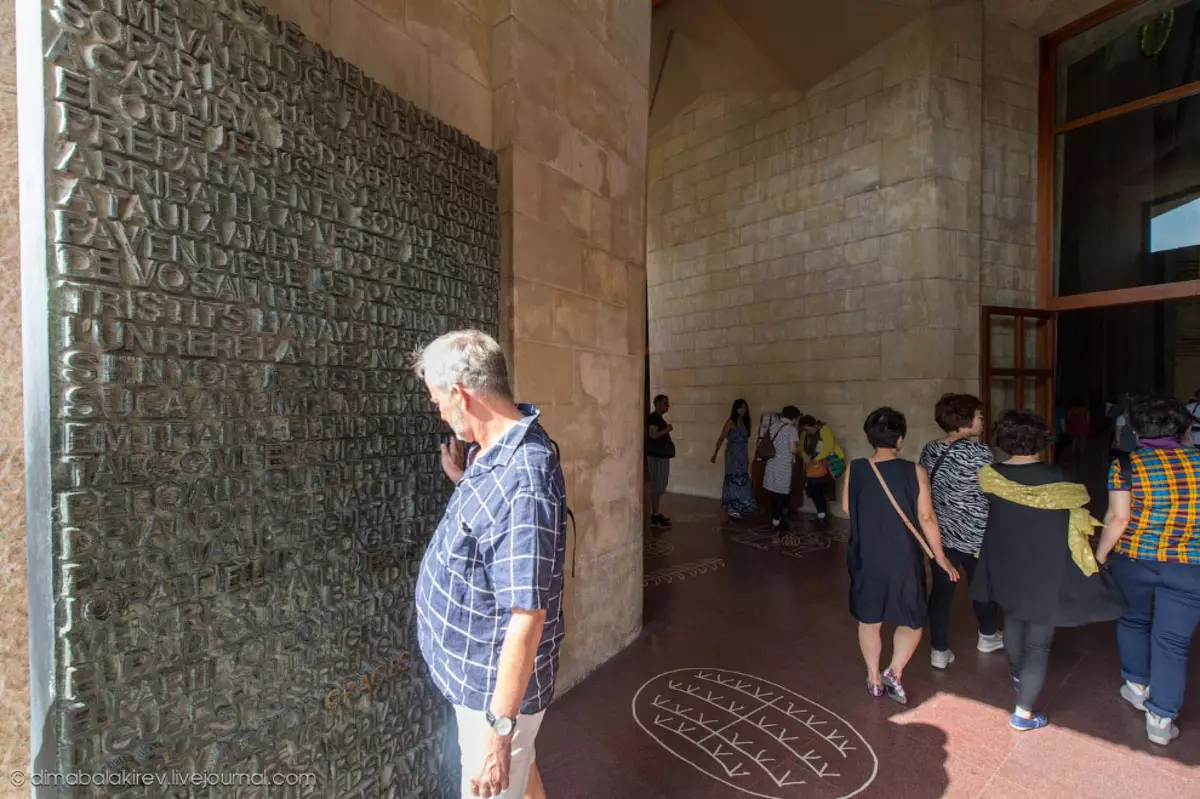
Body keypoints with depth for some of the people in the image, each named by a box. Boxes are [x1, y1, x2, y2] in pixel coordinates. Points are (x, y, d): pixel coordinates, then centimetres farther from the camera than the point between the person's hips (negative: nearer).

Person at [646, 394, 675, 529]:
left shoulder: (659, 417, 18)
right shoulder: (654, 417, -13)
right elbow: (653, 435, -23)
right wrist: (667, 430, -16)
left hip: (661, 456, 10)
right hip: (656, 457, -10)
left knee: (660, 487, 13)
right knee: (656, 487, -8)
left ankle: (658, 514, 19)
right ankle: (654, 517, -5)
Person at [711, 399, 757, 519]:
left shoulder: (745, 422, 11)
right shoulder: (730, 422, -6)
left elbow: (745, 440, 14)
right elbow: (721, 438, -7)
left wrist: (747, 457, 15)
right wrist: (715, 454, -10)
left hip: (743, 455, 6)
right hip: (733, 455, -6)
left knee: (742, 480, 6)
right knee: (733, 479, -6)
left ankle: (739, 508, 15)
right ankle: (732, 508, -1)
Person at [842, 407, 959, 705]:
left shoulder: (855, 469, -10)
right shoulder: (915, 472, -13)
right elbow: (926, 517, -9)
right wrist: (939, 556, 5)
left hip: (865, 557, 1)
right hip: (903, 558, -1)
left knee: (868, 619, 18)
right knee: (912, 619, 20)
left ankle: (874, 680, 30)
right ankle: (894, 672, 7)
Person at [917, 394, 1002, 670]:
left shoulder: (929, 450, 0)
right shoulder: (979, 452, -16)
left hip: (939, 533, 4)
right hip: (974, 535, -4)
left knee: (941, 590, 10)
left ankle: (939, 650, 16)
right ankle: (987, 637, 43)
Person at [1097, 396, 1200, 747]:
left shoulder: (1127, 465, -11)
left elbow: (1118, 518, -13)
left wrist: (1100, 554, -1)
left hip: (1133, 560, -1)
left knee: (1133, 620, 24)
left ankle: (1137, 686, 37)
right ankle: (1161, 719, 15)